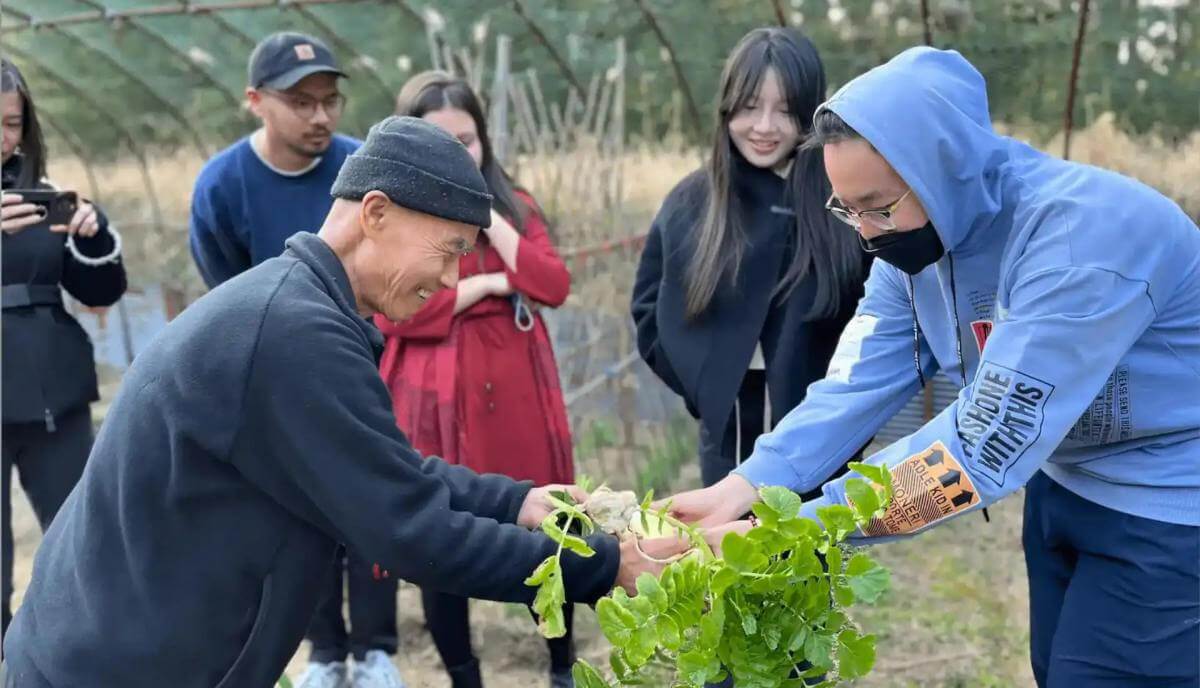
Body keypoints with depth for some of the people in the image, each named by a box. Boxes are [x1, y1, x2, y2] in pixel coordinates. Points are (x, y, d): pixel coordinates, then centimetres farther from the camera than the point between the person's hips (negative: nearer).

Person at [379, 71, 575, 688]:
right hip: (437, 406, -2)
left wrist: (487, 217, -10)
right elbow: (394, 314, -15)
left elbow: (554, 285, -4)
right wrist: (491, 284, -11)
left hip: (519, 395, 3)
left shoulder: (514, 204, 10)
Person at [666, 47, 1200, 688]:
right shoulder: (914, 236, -6)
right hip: (1063, 481, 7)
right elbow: (858, 382, -13)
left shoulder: (1086, 235, -32)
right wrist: (744, 487, -28)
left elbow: (984, 448, -34)